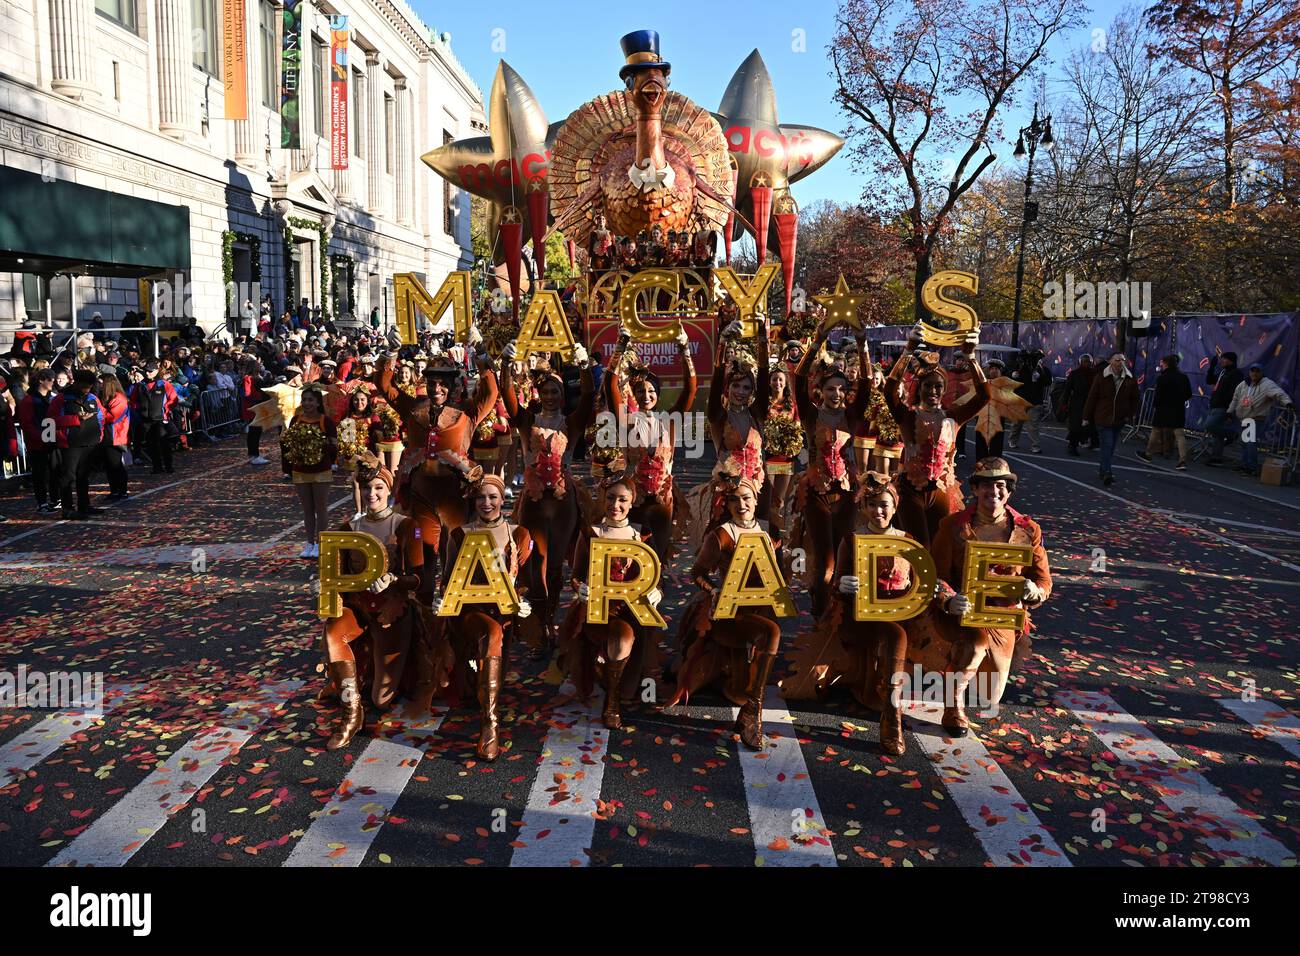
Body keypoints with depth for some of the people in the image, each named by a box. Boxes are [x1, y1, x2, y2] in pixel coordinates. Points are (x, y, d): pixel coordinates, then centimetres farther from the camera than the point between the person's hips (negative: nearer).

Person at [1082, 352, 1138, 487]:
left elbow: (1135, 399, 12)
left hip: (1119, 420, 4)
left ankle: (1103, 469, 26)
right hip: (1103, 418, -4)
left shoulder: (1130, 380, 1)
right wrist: (1086, 417, -3)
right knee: (1107, 444, -11)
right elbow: (1092, 398, -4)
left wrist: (1130, 414, 3)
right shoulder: (1101, 378, -7)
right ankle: (1107, 473, -11)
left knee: (1111, 446, 12)